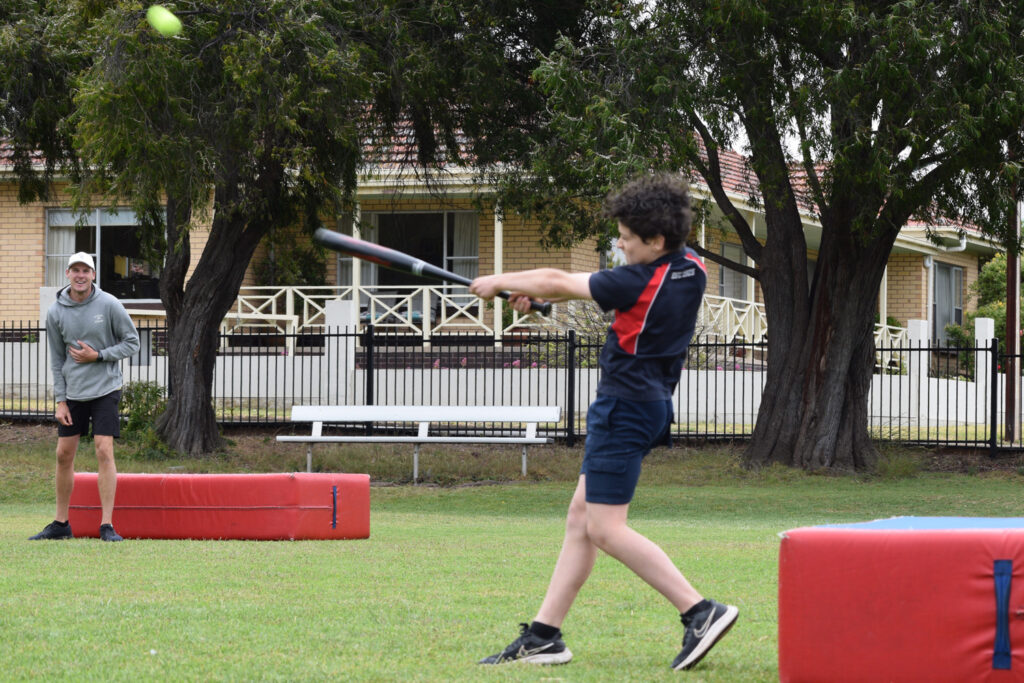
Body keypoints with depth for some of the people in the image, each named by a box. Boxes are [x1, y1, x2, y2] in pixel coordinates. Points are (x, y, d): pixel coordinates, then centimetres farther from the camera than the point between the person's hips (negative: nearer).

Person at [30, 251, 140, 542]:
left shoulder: (109, 305, -7)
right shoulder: (56, 312, 1)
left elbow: (132, 342, -1)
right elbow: (56, 359, 7)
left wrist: (98, 356, -14)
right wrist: (60, 401, 2)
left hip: (105, 389, -3)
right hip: (73, 392, 3)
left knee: (104, 451, -12)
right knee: (64, 455, 6)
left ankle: (107, 524, -11)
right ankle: (60, 524, 18)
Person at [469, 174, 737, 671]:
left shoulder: (640, 283, -20)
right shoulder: (691, 266, 5)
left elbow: (557, 282, -10)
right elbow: (584, 286, 19)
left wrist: (499, 283, 6)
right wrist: (534, 292, 16)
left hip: (626, 407, -10)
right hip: (650, 403, 10)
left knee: (606, 528, -9)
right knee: (580, 517, 11)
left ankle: (700, 611, -14)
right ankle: (544, 636, 12)